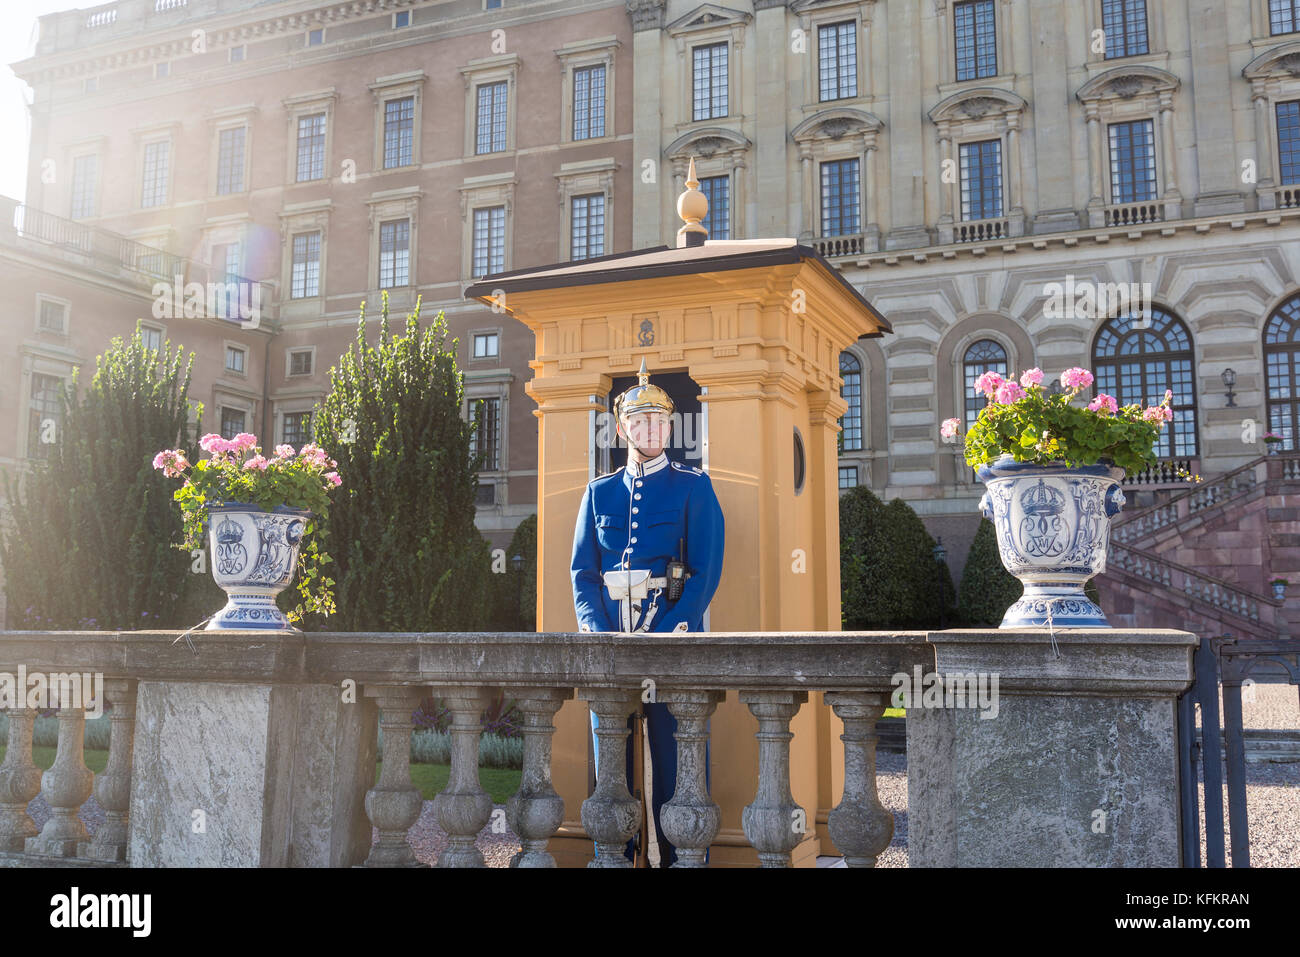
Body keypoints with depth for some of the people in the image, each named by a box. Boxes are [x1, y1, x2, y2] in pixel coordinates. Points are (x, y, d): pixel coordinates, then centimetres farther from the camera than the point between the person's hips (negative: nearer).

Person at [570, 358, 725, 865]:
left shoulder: (693, 487, 4)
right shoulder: (599, 493, 14)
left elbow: (707, 571, -4)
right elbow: (583, 572, 9)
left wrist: (661, 638, -14)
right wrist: (601, 636, -8)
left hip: (674, 638, -3)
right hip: (610, 641, 3)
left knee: (677, 761, -1)